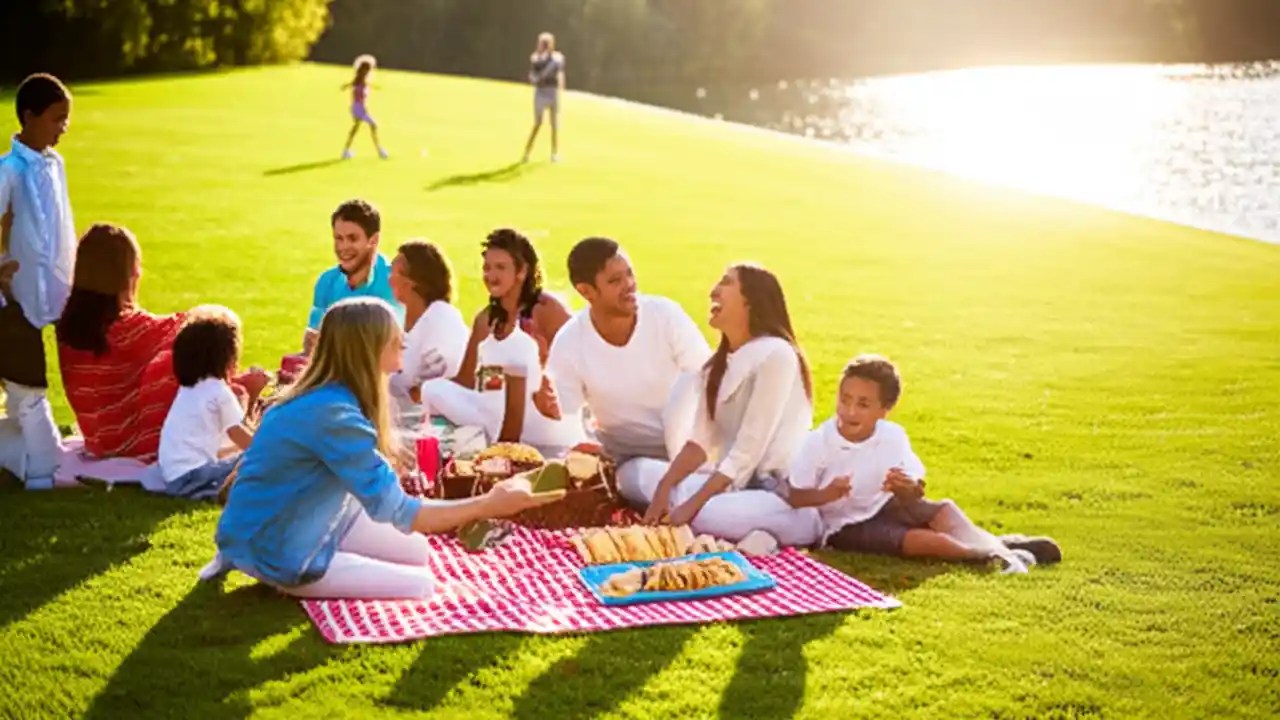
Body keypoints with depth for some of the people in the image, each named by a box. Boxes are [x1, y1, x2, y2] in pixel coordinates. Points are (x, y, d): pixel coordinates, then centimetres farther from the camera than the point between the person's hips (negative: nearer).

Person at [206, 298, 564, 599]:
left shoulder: (329, 396, -2)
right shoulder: (332, 413, -31)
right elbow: (396, 511, -28)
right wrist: (490, 504, -25)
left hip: (299, 521, 9)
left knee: (417, 552, 14)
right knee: (419, 586, -5)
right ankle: (280, 575, 0)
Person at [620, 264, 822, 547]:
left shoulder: (775, 354, -15)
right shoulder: (718, 362, 13)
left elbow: (748, 451, -19)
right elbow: (700, 441, 6)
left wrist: (693, 504, -19)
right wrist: (664, 489, -9)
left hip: (782, 494, -9)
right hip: (732, 482, 9)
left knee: (707, 515, -37)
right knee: (632, 473, 4)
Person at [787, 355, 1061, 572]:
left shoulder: (893, 436, -8)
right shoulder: (817, 443, -21)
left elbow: (916, 493, -5)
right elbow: (794, 498, -19)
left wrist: (907, 488, -30)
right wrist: (825, 495, -39)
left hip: (882, 506, 6)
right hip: (844, 526, -6)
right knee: (927, 540, -24)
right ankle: (993, 552, -18)